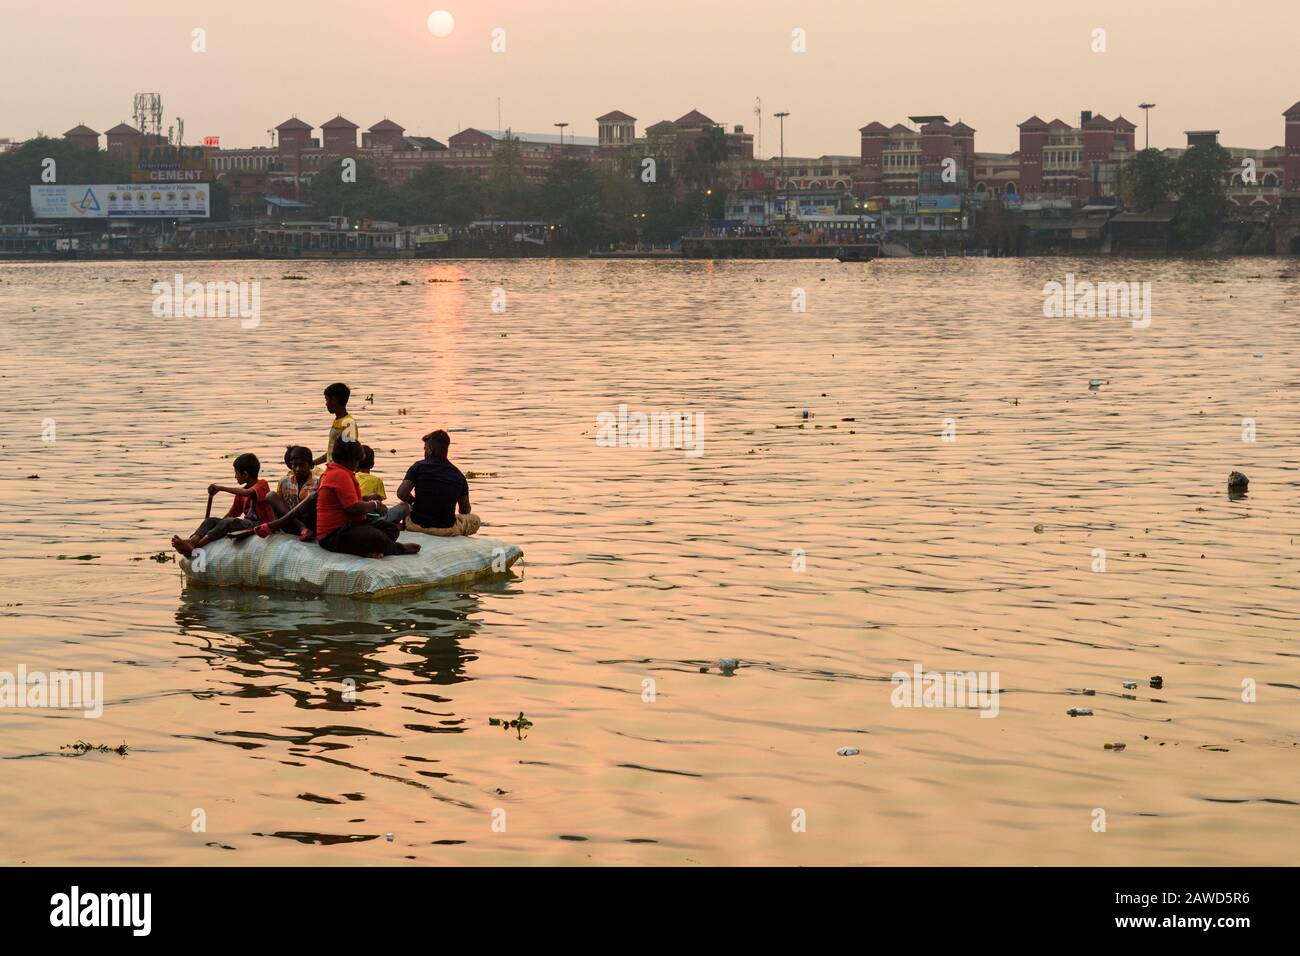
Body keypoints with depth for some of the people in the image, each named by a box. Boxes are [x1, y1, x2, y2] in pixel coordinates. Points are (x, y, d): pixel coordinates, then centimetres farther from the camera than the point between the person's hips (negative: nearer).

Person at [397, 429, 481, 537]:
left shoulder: (418, 467, -4)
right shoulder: (458, 475, 3)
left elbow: (401, 494, -12)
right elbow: (465, 510, 13)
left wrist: (412, 501, 12)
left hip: (417, 526, 0)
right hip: (447, 530, 0)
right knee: (475, 520, 25)